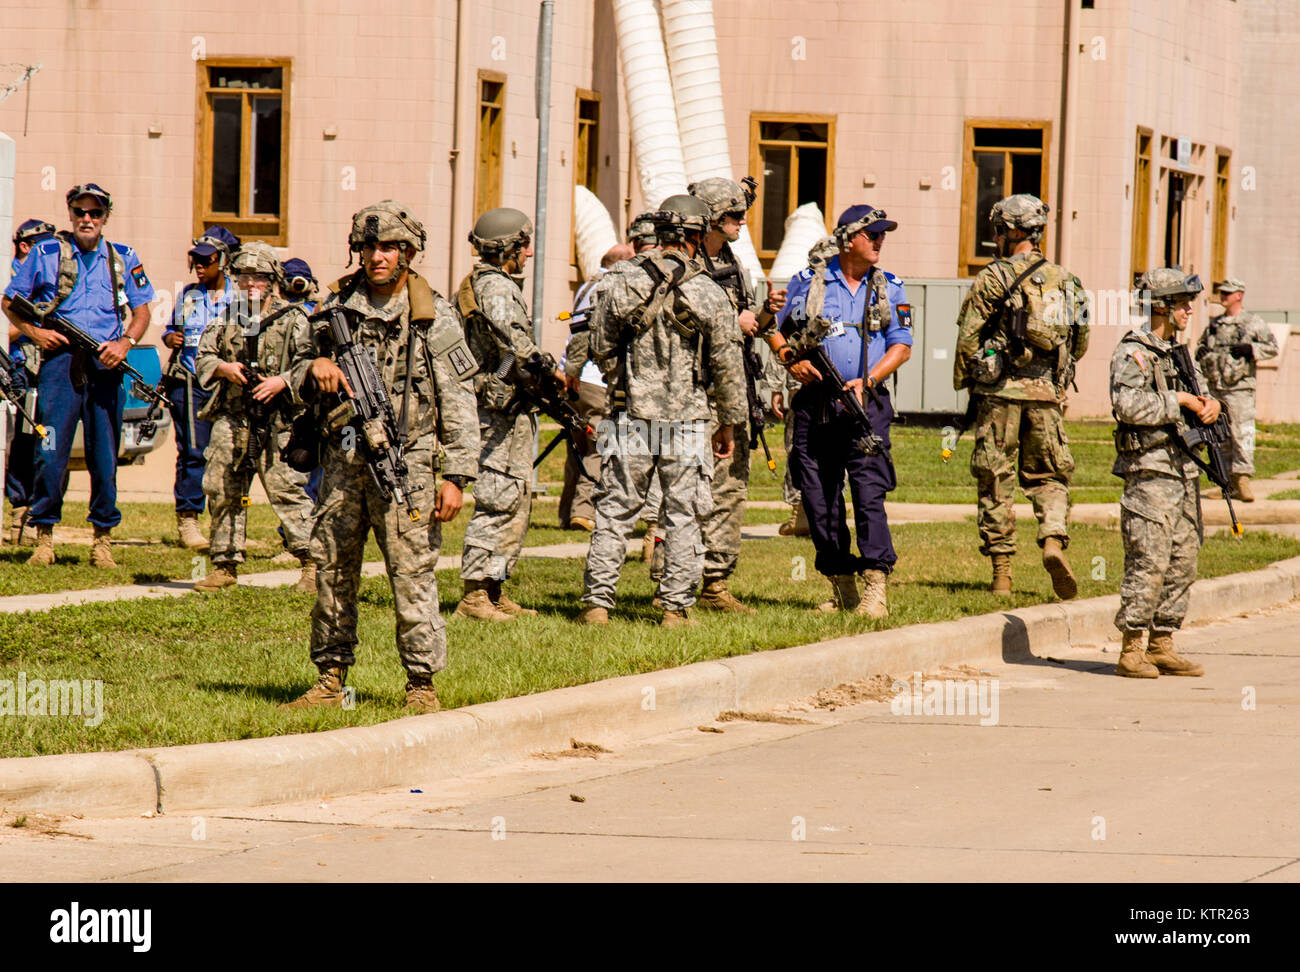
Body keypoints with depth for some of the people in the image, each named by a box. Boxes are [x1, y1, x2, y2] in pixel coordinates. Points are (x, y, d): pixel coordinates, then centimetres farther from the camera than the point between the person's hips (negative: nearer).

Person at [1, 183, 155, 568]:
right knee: (51, 453, -7)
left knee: (105, 457, 4)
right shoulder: (46, 254, 7)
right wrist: (33, 332, -5)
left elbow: (142, 309, 15)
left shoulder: (123, 259, 13)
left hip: (106, 365, 2)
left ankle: (103, 538, 12)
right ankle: (44, 537, 1)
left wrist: (126, 342, -3)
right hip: (59, 362, -2)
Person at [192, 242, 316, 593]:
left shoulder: (293, 320, 0)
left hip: (276, 423, -5)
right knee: (222, 491, 6)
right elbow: (202, 357, 15)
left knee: (286, 490, -11)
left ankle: (313, 563, -9)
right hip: (231, 421, 5)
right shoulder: (227, 319, 14)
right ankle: (225, 565, 16)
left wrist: (283, 381, -20)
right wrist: (225, 368, -5)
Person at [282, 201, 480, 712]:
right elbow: (300, 380, 17)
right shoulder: (337, 306, 9)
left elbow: (458, 403, -2)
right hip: (343, 460, 4)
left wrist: (457, 477, -8)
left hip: (405, 464, -4)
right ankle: (331, 680, 16)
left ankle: (422, 685, 4)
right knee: (332, 572, 7)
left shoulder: (434, 318, -2)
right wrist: (314, 368, -8)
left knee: (413, 575, -5)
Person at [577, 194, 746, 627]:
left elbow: (601, 350, 5)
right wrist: (729, 424, 9)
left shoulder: (619, 283, -2)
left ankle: (597, 603, 4)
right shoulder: (710, 295, -5)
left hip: (630, 418, 1)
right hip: (687, 424, -1)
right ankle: (676, 607, 8)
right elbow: (727, 366, -1)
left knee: (614, 512, 7)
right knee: (683, 516, 7)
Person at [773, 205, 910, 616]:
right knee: (818, 499, 4)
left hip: (866, 405, -2)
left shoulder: (889, 288, 8)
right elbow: (780, 334, 13)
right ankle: (841, 588, 15)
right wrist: (792, 361, -7)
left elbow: (901, 346, 4)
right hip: (814, 402, 2)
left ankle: (875, 588, -16)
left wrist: (867, 381, -10)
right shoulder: (808, 282, 7)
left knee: (869, 491, -14)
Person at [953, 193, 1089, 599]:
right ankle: (1054, 541, -13)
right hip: (1047, 396, 3)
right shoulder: (1064, 280, 7)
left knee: (996, 481, 4)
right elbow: (1081, 341, 12)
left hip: (1000, 393, -3)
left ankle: (1001, 572, 4)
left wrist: (964, 383, 8)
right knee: (1049, 476, 12)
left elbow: (968, 338, -7)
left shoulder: (992, 279, -6)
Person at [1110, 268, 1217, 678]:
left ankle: (1161, 647, 15)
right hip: (1149, 471, -9)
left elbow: (1200, 393, 23)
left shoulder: (1179, 352, 18)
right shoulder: (1132, 353, -9)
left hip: (1184, 471, 9)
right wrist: (1179, 401, -16)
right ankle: (1131, 651, -7)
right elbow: (1129, 405, -21)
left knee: (1182, 563, 8)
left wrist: (1211, 404, 0)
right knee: (1148, 563, -11)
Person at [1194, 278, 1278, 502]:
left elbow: (1272, 347, -1)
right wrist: (1201, 352, 5)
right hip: (1214, 388, 6)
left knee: (1242, 433, -13)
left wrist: (1249, 349, -15)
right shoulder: (1214, 324, 17)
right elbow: (1201, 347, 29)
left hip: (1239, 387, -6)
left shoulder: (1253, 322, 2)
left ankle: (1243, 479, -14)